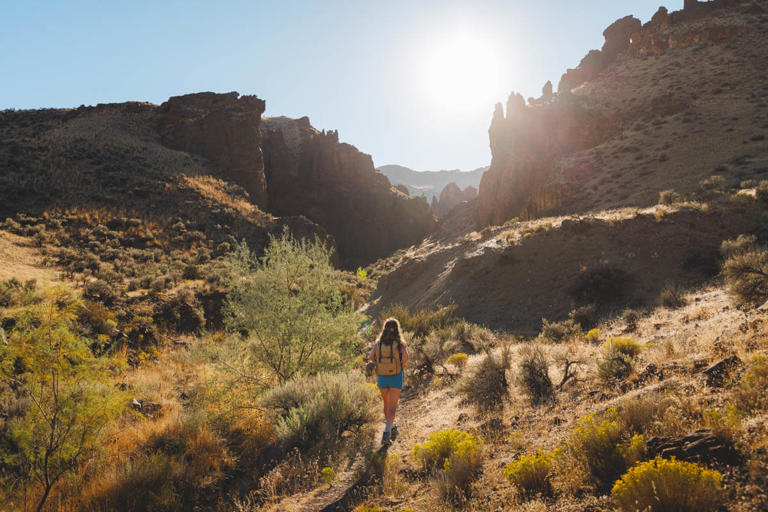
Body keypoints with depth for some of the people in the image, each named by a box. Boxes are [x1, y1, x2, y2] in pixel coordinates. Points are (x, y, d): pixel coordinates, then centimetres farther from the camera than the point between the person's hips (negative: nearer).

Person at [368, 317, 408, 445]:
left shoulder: (378, 342, 3)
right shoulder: (400, 343, -5)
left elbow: (370, 357, -10)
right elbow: (405, 356, -21)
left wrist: (379, 365, 6)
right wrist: (402, 367, -4)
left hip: (382, 377, 3)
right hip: (396, 377, -3)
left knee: (386, 404, 21)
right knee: (392, 407, -2)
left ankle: (392, 428, 35)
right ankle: (387, 432, -18)